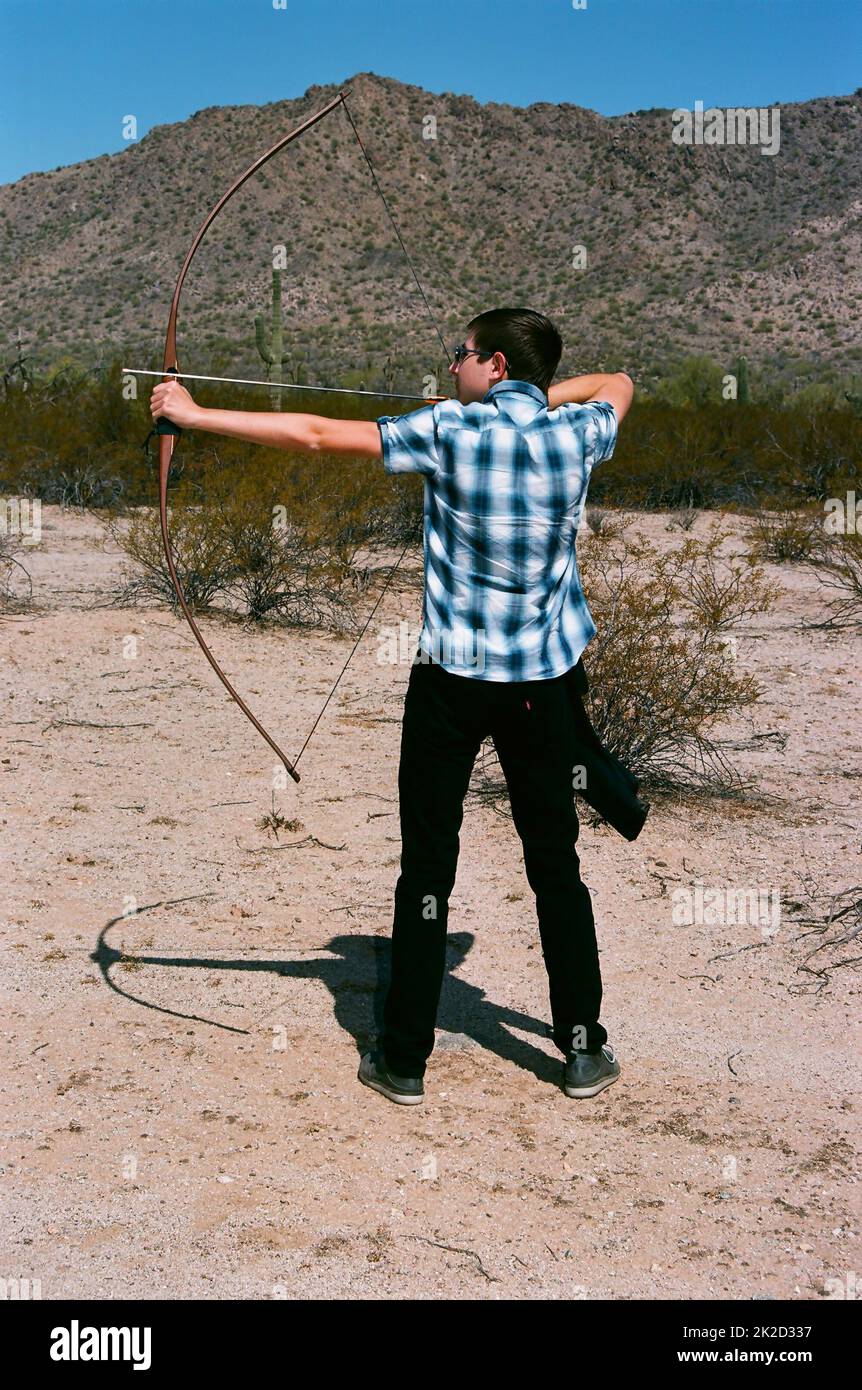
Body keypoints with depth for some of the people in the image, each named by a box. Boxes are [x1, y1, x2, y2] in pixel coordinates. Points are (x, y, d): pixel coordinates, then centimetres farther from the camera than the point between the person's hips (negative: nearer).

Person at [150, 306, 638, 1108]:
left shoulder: (449, 431, -8)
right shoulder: (577, 434, 1)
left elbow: (313, 434, -8)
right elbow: (618, 383, 26)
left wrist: (193, 415, -1)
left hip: (452, 680, -3)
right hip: (544, 683, 3)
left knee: (426, 868, 6)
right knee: (555, 866, 12)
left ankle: (404, 1060, 15)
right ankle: (584, 1051, 20)